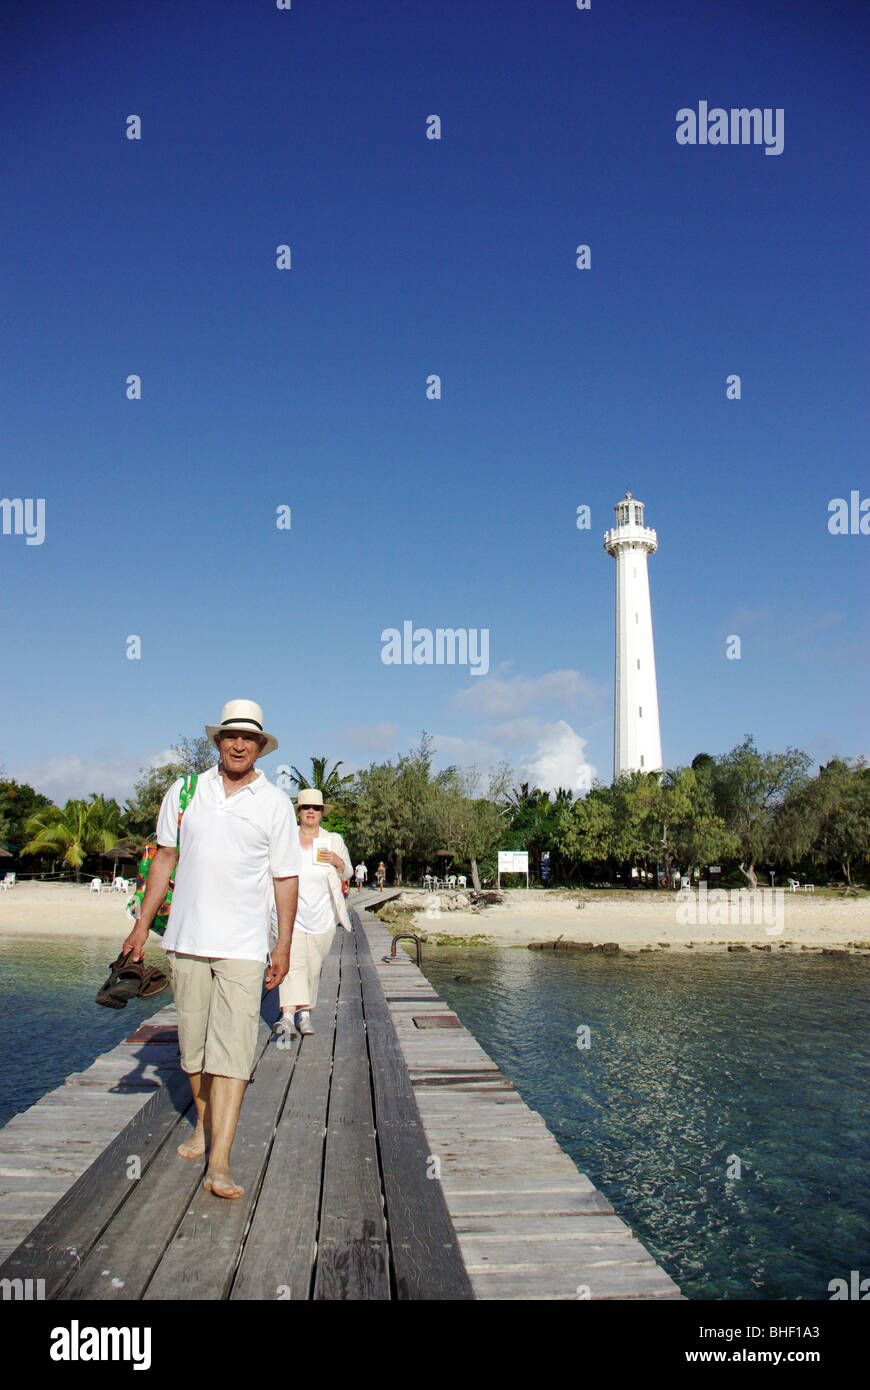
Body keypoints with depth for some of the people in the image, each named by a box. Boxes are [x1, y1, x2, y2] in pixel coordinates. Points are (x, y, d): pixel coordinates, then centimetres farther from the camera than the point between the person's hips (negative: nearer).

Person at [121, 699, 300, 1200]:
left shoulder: (276, 804, 1)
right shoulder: (184, 792, 7)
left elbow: (286, 877, 3)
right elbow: (165, 857, 13)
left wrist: (284, 944, -1)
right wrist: (143, 924, 11)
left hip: (243, 943, -3)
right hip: (186, 936, 3)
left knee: (234, 1046, -9)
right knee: (193, 1039, 12)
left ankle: (219, 1163, -7)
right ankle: (207, 1124, 34)